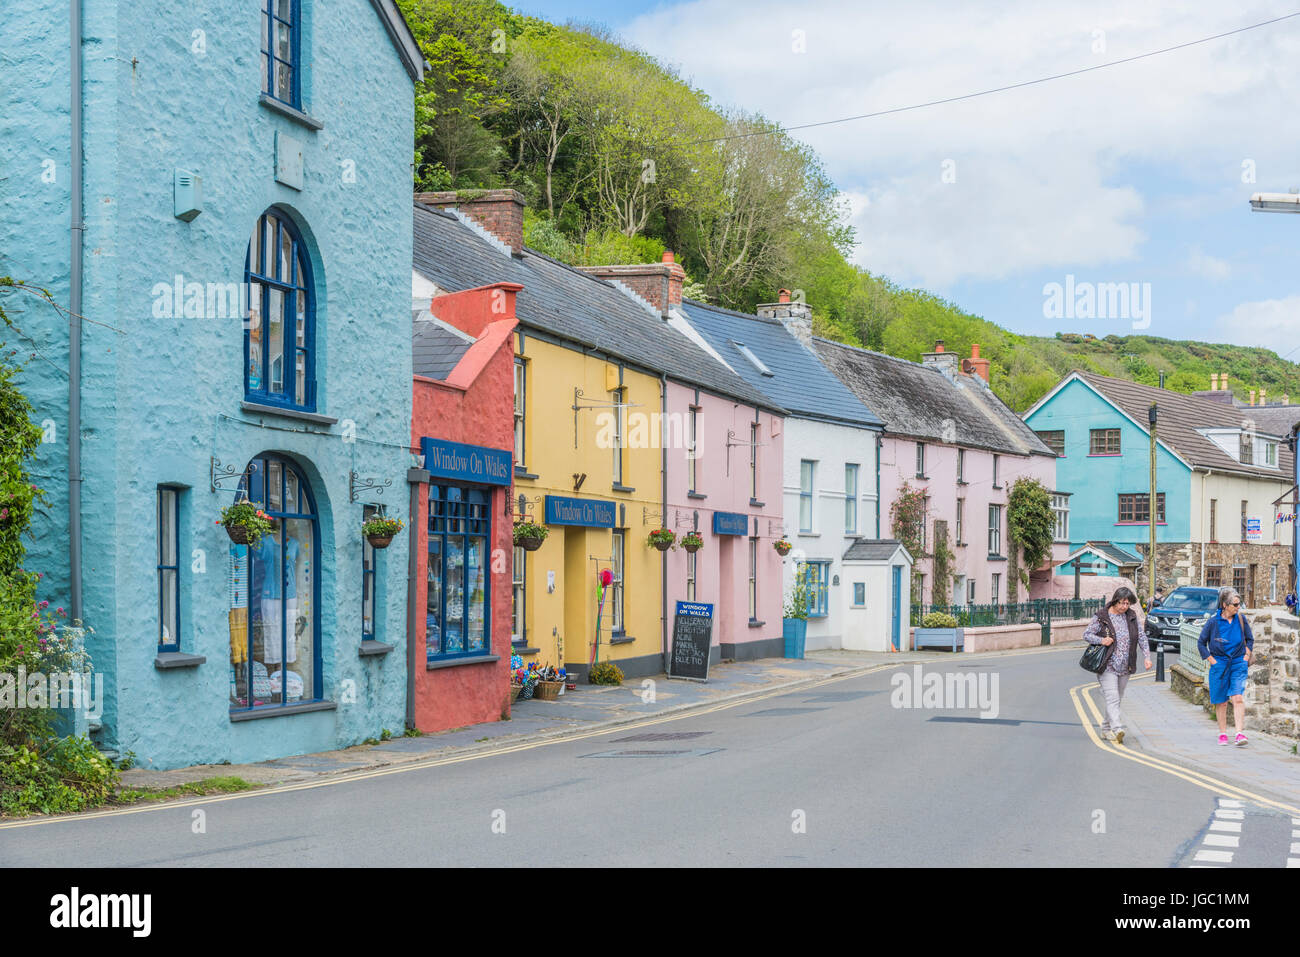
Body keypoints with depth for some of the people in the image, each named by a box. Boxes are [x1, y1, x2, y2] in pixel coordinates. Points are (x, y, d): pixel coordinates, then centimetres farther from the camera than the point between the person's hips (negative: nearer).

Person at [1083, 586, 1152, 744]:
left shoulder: (1132, 617, 8)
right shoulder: (1101, 618, -6)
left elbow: (1142, 637, 10)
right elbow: (1086, 634, -2)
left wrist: (1147, 657, -2)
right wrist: (1101, 640, -19)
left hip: (1125, 667, 5)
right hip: (1107, 666, -5)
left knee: (1117, 699, 12)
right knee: (1112, 699, -16)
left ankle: (1106, 729, 24)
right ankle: (1117, 730, -27)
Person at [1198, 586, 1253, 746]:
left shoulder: (1241, 619, 0)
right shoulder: (1213, 621, -7)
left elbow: (1250, 639, 15)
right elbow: (1201, 643, 3)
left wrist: (1247, 656, 7)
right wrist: (1211, 660, -1)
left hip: (1238, 664, 1)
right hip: (1219, 665, -1)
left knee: (1238, 698, -13)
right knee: (1221, 702, 6)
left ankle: (1240, 733, -16)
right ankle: (1222, 733, 17)